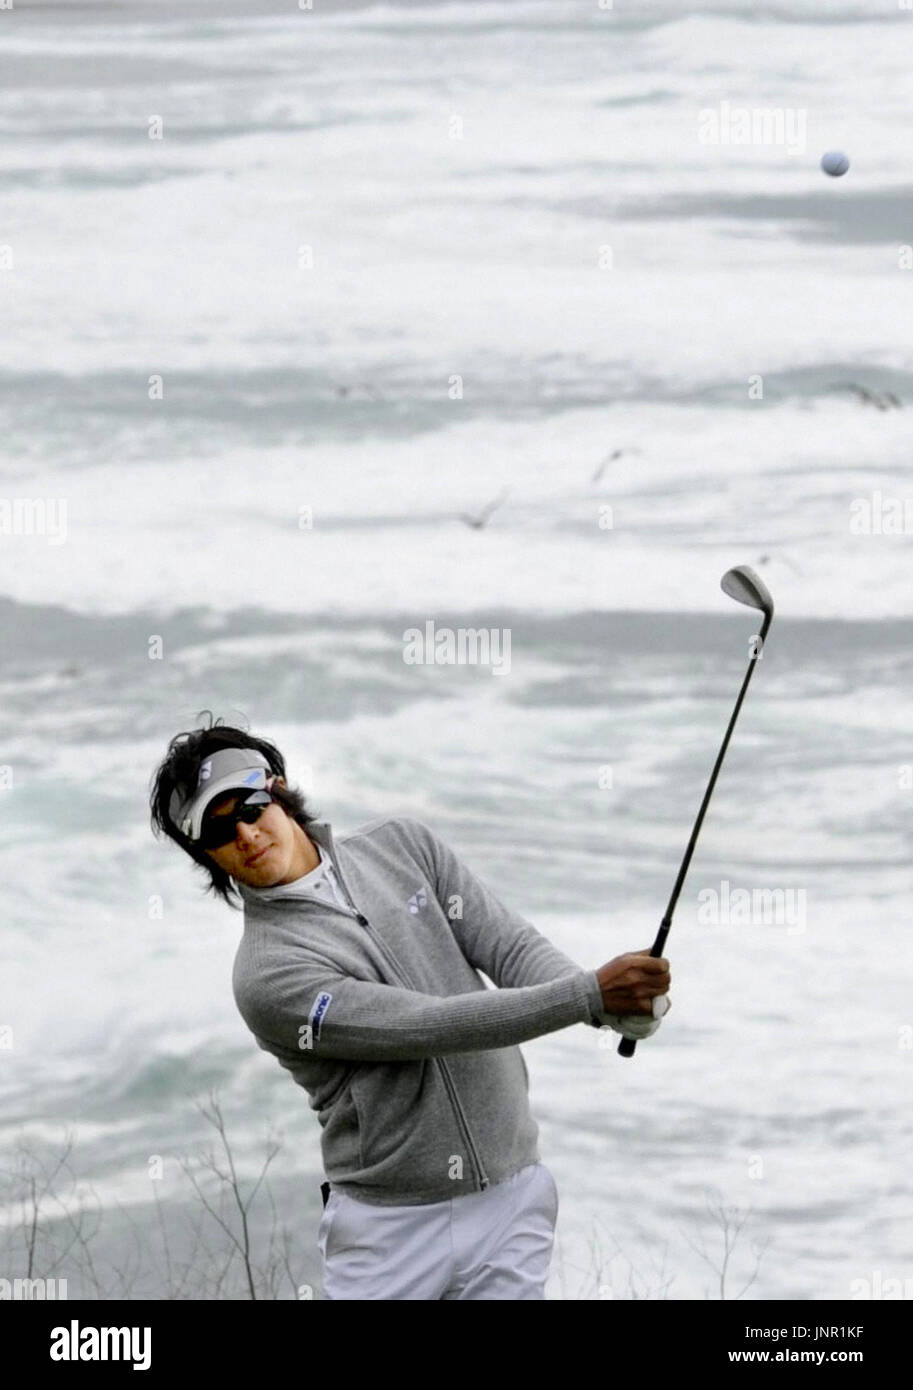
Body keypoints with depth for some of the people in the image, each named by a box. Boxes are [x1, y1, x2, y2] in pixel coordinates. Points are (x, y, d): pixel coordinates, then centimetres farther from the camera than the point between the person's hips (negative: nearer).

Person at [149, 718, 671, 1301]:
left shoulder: (404, 845, 6)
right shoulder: (267, 976, -12)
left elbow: (511, 946, -3)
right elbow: (433, 1026, -19)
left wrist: (622, 1004, -23)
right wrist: (591, 995, -26)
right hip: (391, 1227, -3)